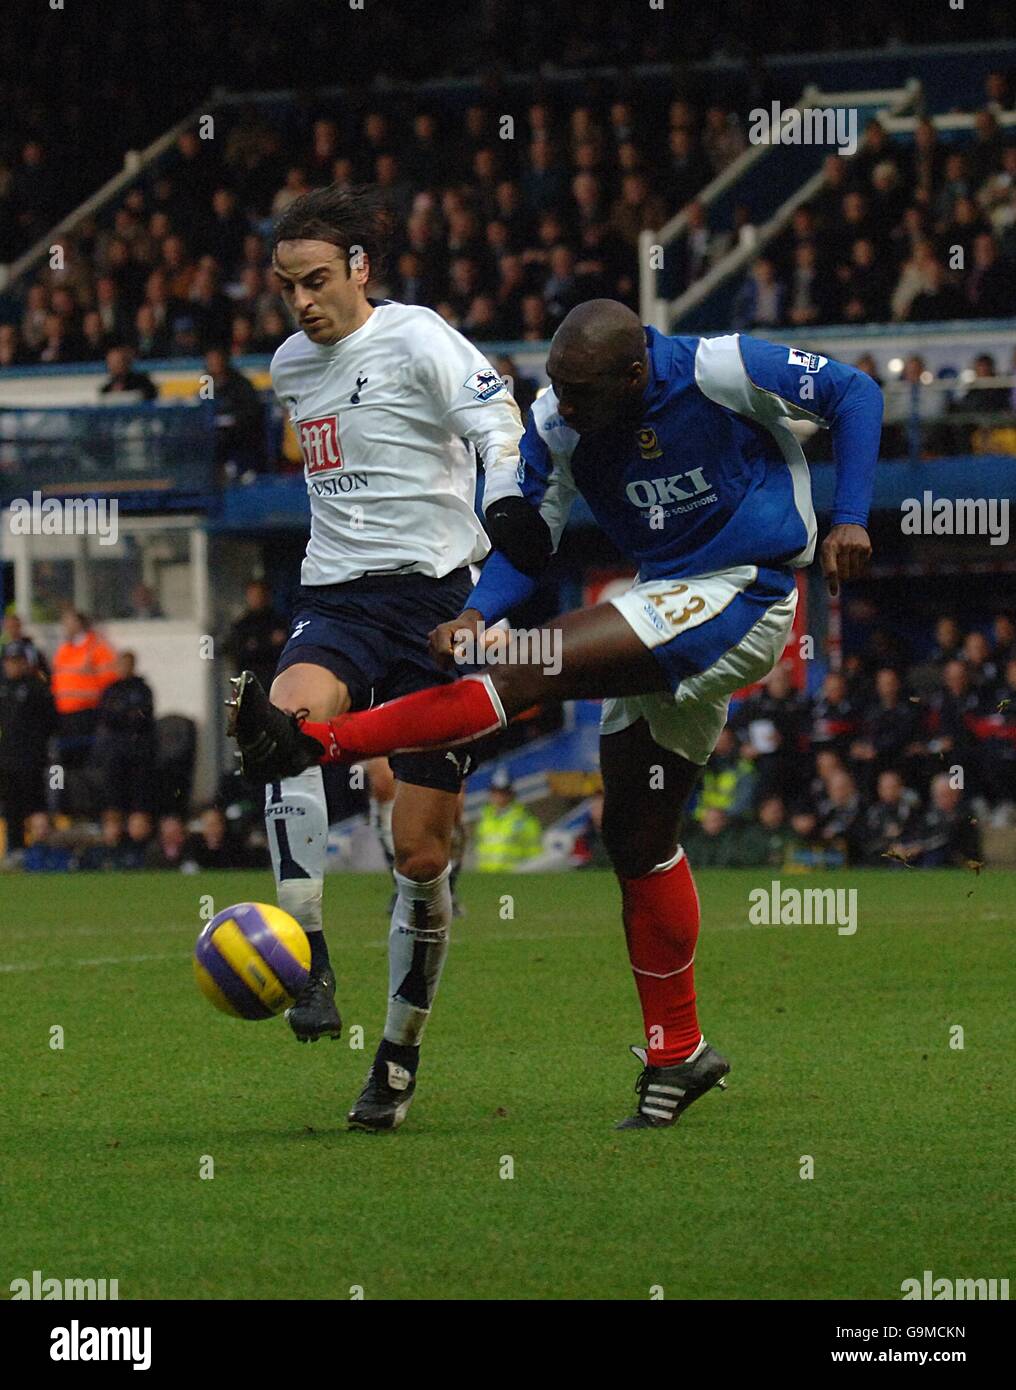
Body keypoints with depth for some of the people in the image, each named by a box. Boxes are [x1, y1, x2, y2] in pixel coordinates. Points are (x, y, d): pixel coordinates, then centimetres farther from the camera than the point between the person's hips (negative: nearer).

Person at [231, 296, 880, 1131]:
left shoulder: (719, 372, -16)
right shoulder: (556, 425, -2)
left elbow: (854, 394, -3)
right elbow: (526, 547, 1)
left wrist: (849, 521, -12)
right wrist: (478, 613, -20)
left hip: (743, 595, -8)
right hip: (669, 609, 8)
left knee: (536, 670, -23)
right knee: (637, 835, 10)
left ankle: (319, 743, -26)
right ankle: (678, 1055, 19)